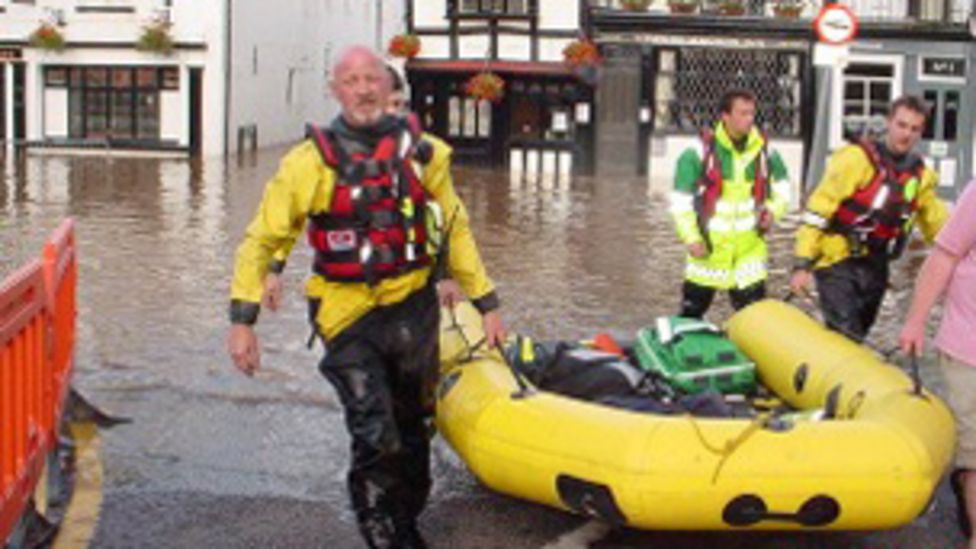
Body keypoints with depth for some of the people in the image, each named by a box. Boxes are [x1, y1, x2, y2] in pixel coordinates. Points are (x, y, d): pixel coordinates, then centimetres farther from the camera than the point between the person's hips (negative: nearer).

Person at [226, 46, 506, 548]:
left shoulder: (421, 152, 4)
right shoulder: (312, 161, -6)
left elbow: (456, 232, 13)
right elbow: (260, 240, -4)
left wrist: (486, 304, 12)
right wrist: (242, 320, -11)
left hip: (413, 307, 3)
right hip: (349, 317, -3)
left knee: (411, 429, 15)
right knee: (377, 440, -11)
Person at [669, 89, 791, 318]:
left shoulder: (764, 151, 0)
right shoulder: (700, 152, -10)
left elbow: (782, 187, 17)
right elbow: (680, 200, -5)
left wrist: (773, 209, -3)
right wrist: (691, 238, -12)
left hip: (749, 246, 2)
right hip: (709, 245, -2)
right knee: (692, 308, 12)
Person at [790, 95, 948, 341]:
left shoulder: (921, 175, 5)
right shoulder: (857, 158, -13)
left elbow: (938, 227, 18)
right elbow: (817, 210, -14)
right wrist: (802, 264, -18)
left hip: (874, 267, 6)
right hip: (838, 261, -6)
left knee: (855, 337, 15)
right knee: (845, 338, -17)